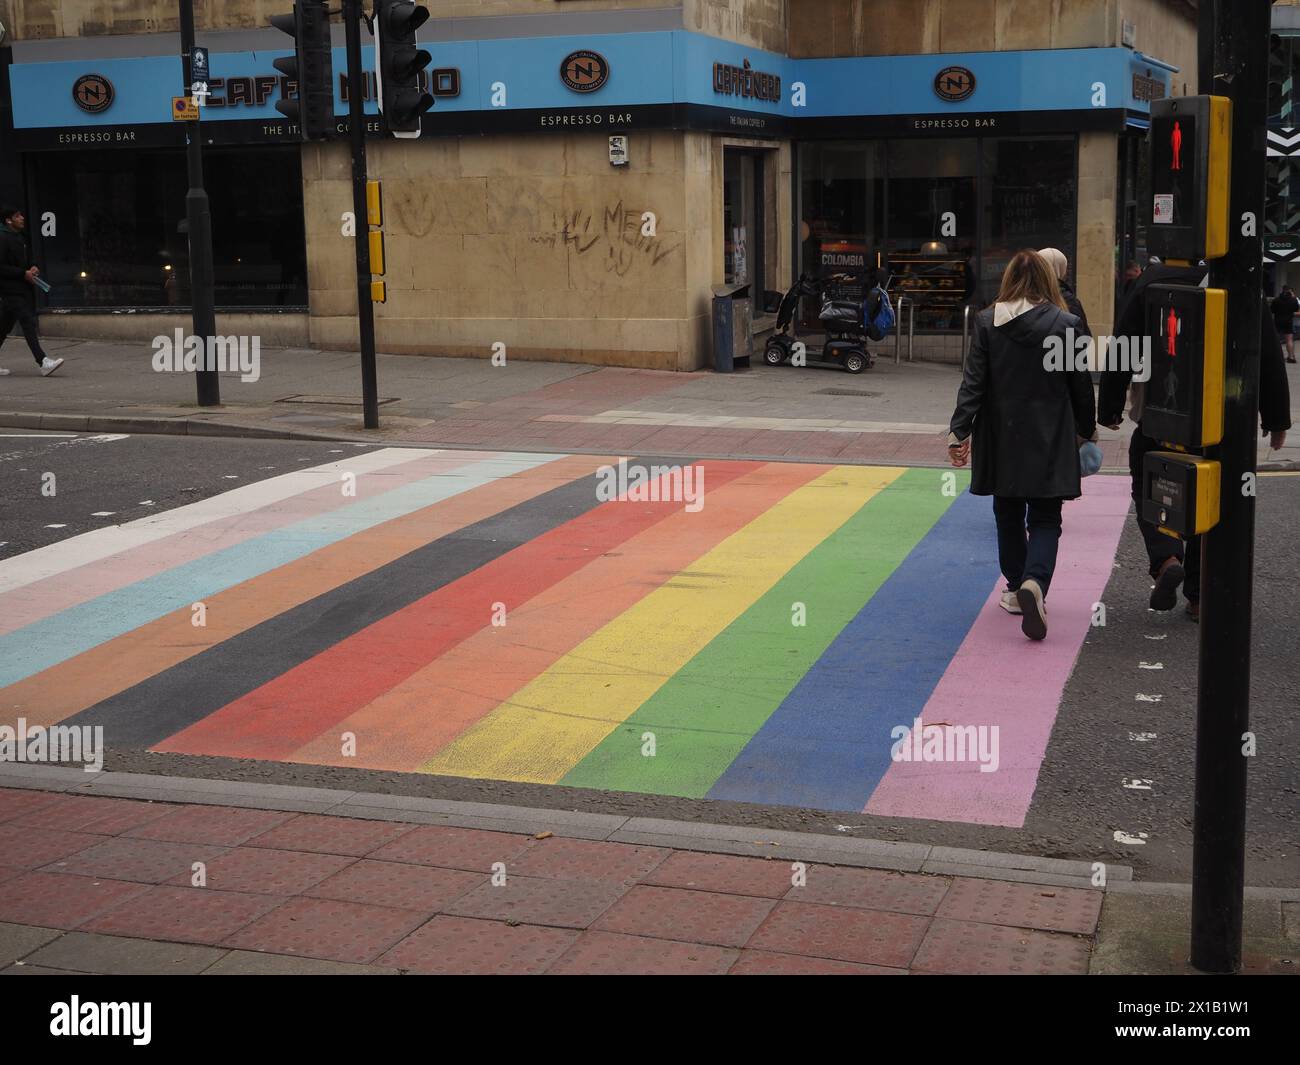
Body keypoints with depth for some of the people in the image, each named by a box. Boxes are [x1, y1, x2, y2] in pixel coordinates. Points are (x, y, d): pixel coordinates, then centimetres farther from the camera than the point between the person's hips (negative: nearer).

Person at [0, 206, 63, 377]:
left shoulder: (18, 239, 19)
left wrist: (32, 270, 7)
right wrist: (24, 273, -17)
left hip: (23, 290, 9)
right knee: (28, 322, -17)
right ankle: (43, 362, -24)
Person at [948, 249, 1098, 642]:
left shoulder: (987, 322, -3)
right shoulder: (1065, 323, -6)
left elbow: (973, 382, -6)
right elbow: (1081, 385, 0)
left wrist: (959, 431, -3)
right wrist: (1086, 430, 14)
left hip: (1002, 440, 2)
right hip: (1050, 441, -1)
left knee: (1008, 515, 16)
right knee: (1045, 520, 2)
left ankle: (1016, 589, 25)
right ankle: (1035, 582, -22)